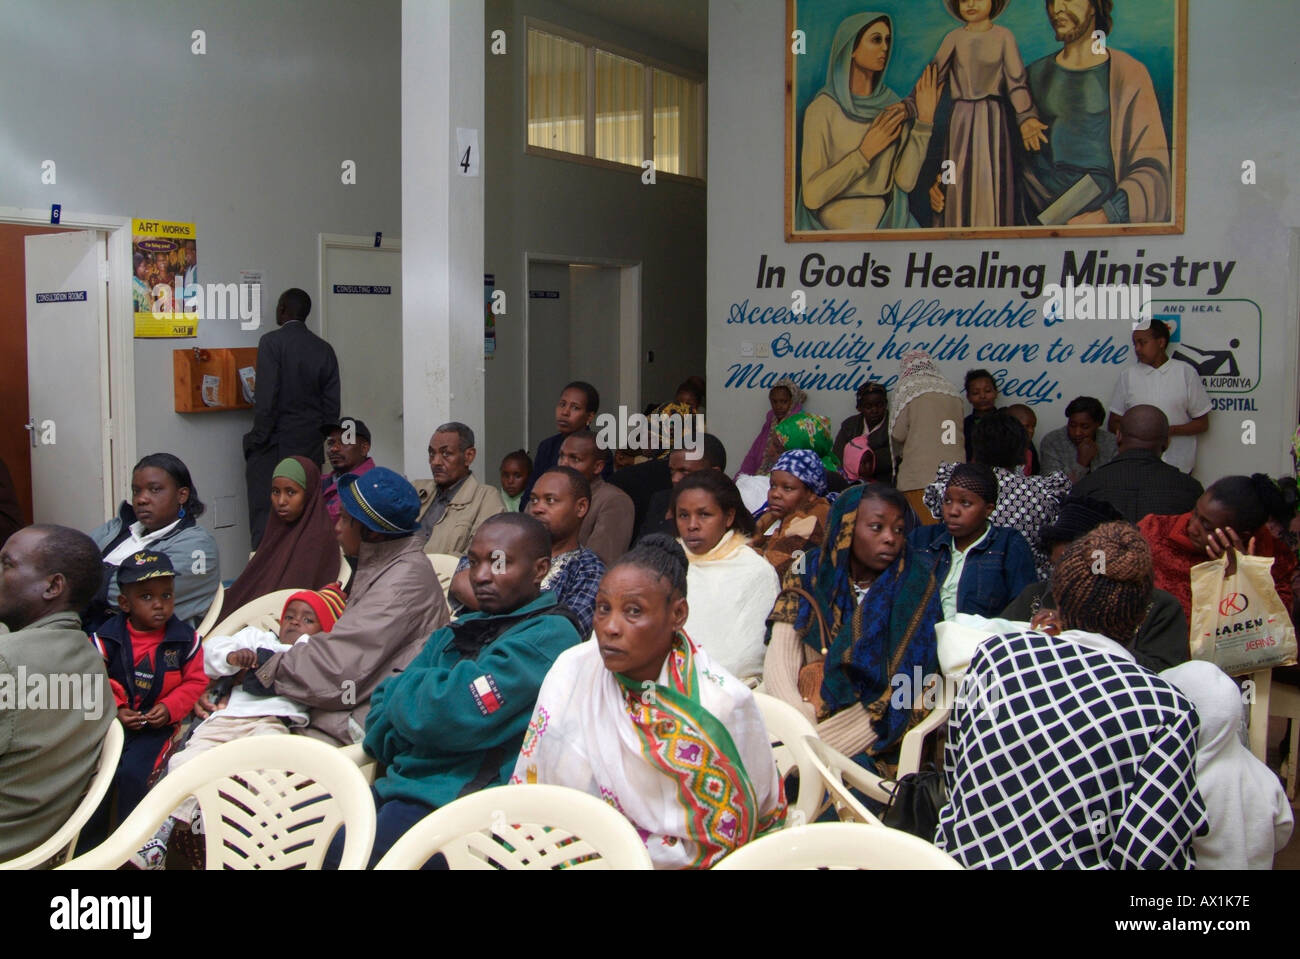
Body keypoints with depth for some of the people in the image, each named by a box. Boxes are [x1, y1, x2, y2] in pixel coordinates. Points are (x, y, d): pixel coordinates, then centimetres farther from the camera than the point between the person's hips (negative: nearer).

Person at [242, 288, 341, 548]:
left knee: (265, 517, -4)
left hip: (274, 447, -5)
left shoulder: (271, 342, -8)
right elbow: (332, 405, 8)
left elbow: (266, 397, -15)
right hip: (311, 447, 6)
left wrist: (257, 441, -8)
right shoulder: (324, 349, 8)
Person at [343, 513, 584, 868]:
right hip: (398, 785, 8)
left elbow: (452, 716, -17)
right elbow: (382, 710, 15)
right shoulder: (459, 631, 20)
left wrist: (404, 692, 2)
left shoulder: (548, 636, -8)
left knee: (334, 853, -25)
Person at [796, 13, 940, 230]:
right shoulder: (823, 108, -7)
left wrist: (924, 120, -6)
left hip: (888, 221, 5)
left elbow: (906, 181, -3)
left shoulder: (892, 104, 7)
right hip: (837, 224, -5)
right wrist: (866, 152, -12)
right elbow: (812, 195, -13)